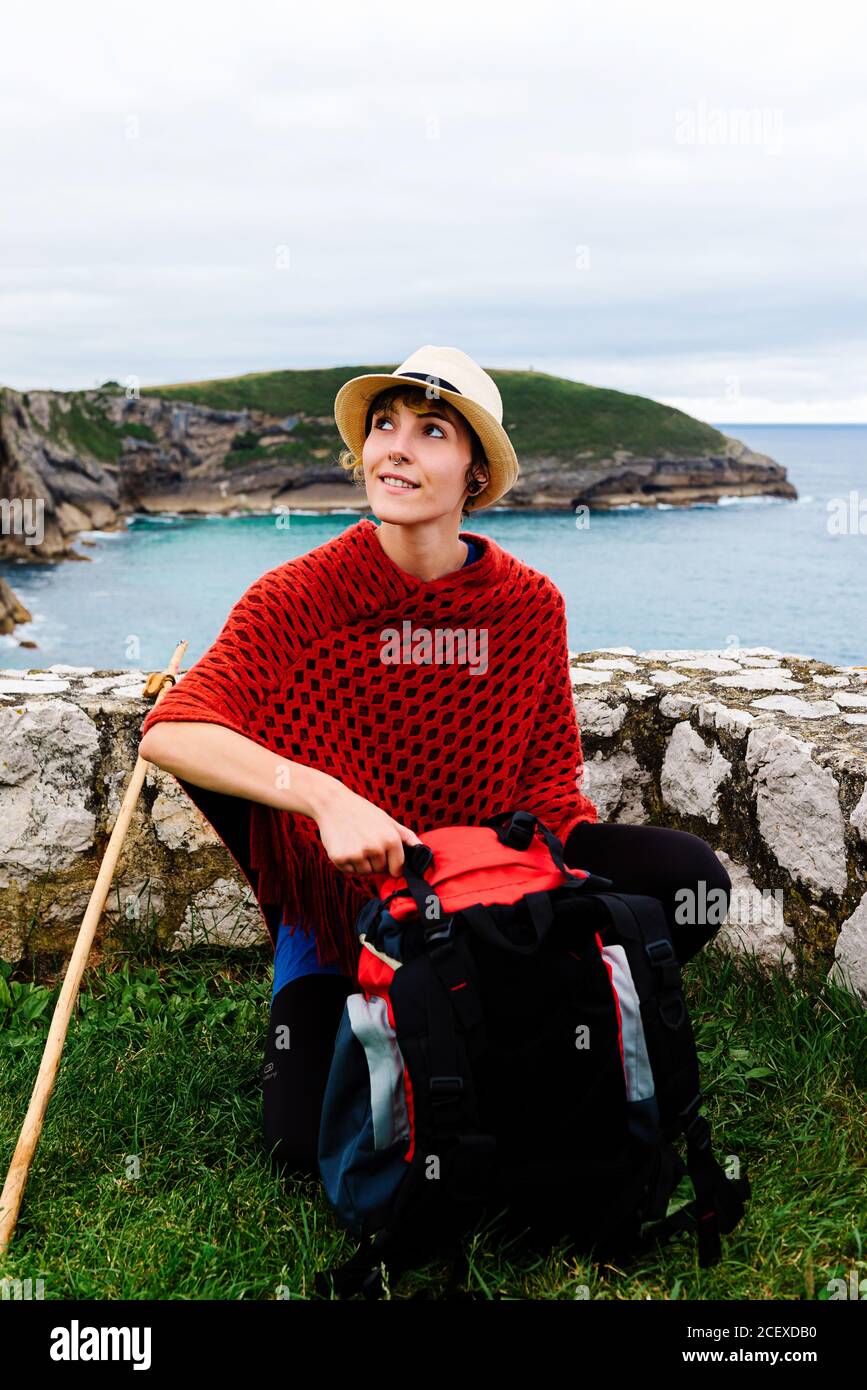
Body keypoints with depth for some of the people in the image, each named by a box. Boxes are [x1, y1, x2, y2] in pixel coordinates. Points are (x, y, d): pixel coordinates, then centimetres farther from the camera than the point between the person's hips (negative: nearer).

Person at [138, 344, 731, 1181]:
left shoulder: (530, 604, -9)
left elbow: (547, 785, -1)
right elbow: (169, 733, -28)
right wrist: (326, 798, -41)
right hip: (344, 894, -2)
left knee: (687, 874, -19)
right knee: (307, 1141, -19)